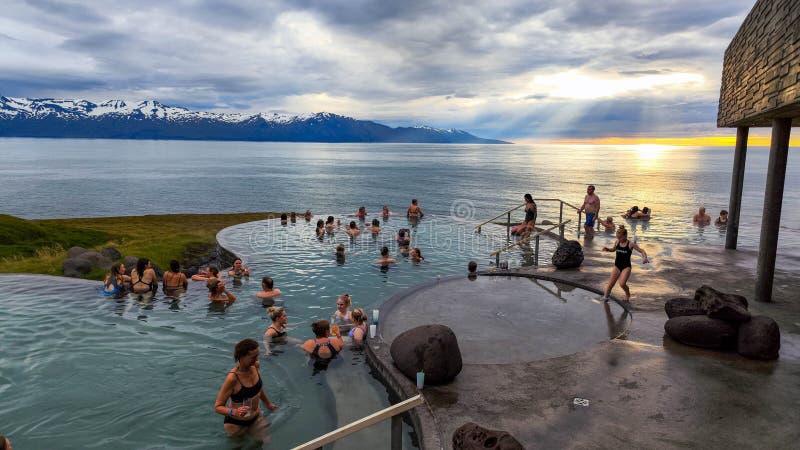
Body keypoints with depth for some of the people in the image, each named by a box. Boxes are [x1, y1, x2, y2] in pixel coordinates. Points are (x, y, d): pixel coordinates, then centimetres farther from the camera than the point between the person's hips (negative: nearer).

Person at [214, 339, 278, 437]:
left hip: (256, 419, 6)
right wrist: (234, 412, -42)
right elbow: (217, 407, -24)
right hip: (236, 424, -5)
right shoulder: (232, 378, -30)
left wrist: (268, 404, 23)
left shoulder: (255, 366, -11)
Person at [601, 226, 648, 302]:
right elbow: (613, 249, 20)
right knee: (610, 284, -1)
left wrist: (644, 257, -28)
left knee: (622, 284, -18)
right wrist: (607, 249, -1)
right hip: (617, 266, 4)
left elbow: (642, 251, -8)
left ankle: (627, 294, 13)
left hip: (626, 267, -4)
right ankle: (605, 296, 15)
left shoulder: (630, 244, -12)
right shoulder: (617, 242, -1)